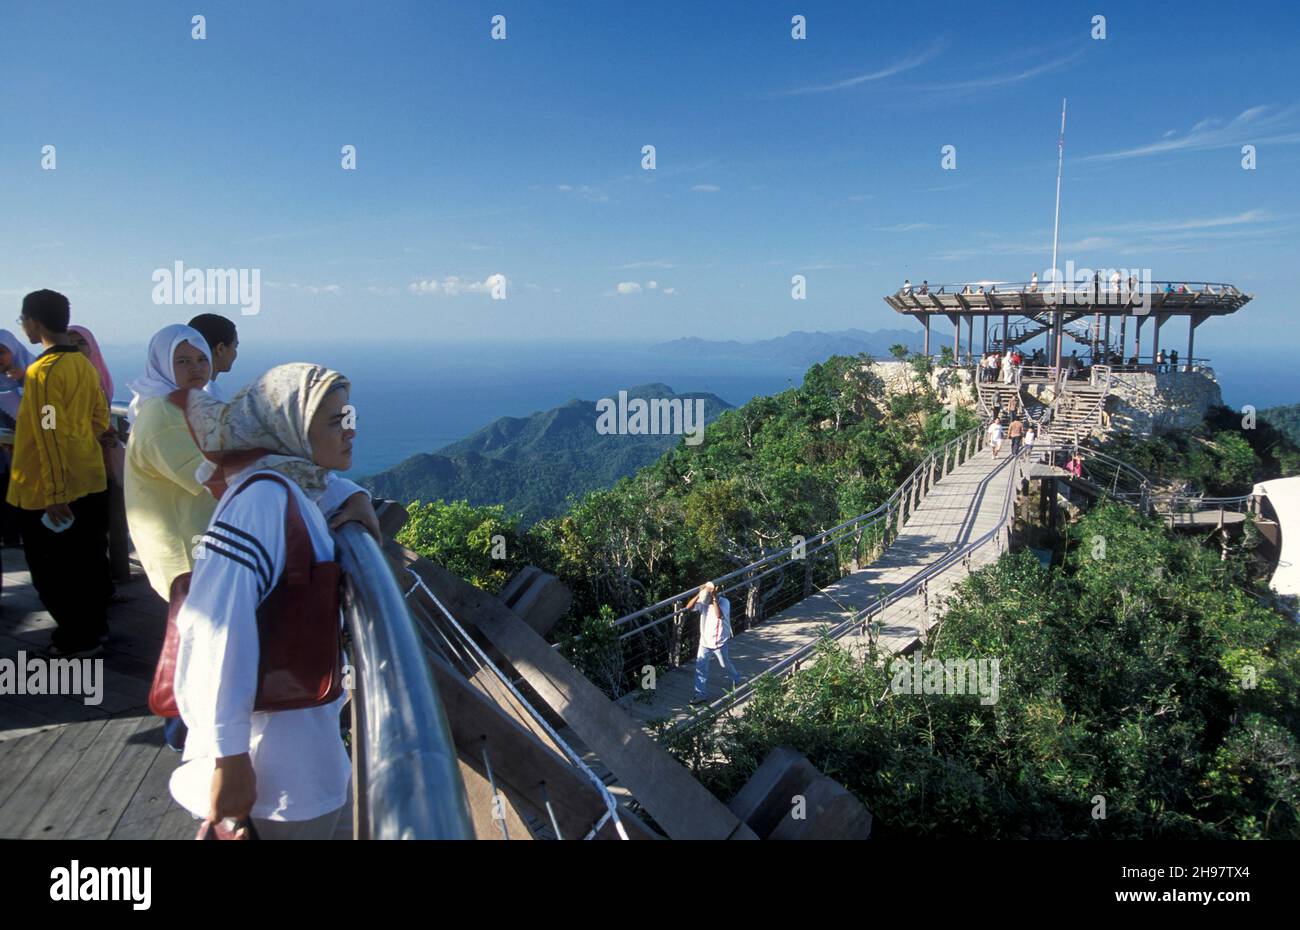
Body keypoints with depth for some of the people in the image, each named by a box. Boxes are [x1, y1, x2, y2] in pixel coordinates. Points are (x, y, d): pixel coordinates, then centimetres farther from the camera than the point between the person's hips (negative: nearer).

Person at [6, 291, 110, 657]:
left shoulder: (42, 371, -18)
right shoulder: (84, 365, 5)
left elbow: (51, 437, -21)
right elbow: (100, 419, 12)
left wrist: (55, 494, -19)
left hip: (50, 493, -8)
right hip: (91, 482, 8)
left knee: (53, 572, 6)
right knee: (87, 563, 17)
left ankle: (78, 642, 14)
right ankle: (95, 628, 29)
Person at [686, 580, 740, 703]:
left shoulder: (724, 602, -19)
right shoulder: (703, 602, -7)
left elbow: (719, 615, -36)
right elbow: (688, 607, -18)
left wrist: (714, 598, -38)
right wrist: (698, 595, -28)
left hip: (719, 643, -3)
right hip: (704, 642, 3)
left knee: (726, 666, 18)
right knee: (700, 668, 1)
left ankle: (736, 680, 46)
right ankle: (700, 695, 10)